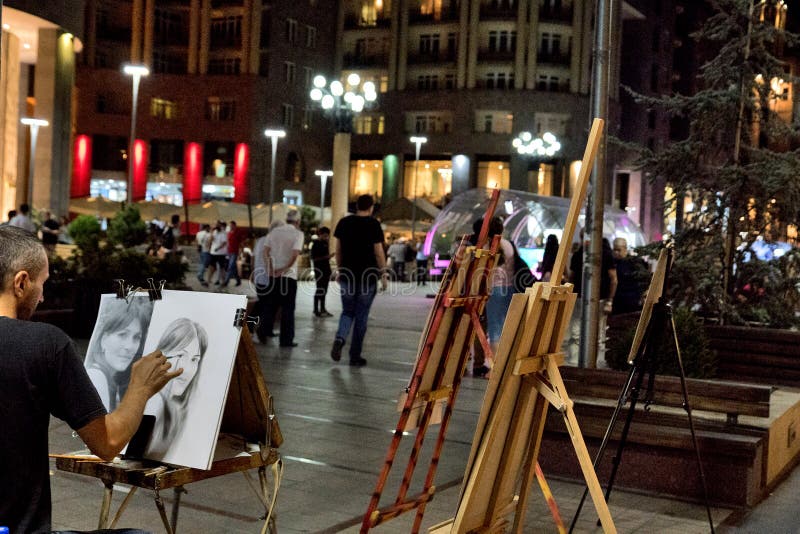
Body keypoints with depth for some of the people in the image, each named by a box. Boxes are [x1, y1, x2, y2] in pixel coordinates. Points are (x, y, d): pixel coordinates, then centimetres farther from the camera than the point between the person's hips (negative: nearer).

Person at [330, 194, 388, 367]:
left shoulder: (344, 223, 5)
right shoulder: (373, 224, -7)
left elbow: (337, 250, 9)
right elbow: (378, 252, -8)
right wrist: (384, 274, 0)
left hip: (347, 274, 3)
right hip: (368, 276, -3)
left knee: (347, 311, 16)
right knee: (361, 316, 5)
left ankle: (340, 338, -13)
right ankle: (355, 356, 9)